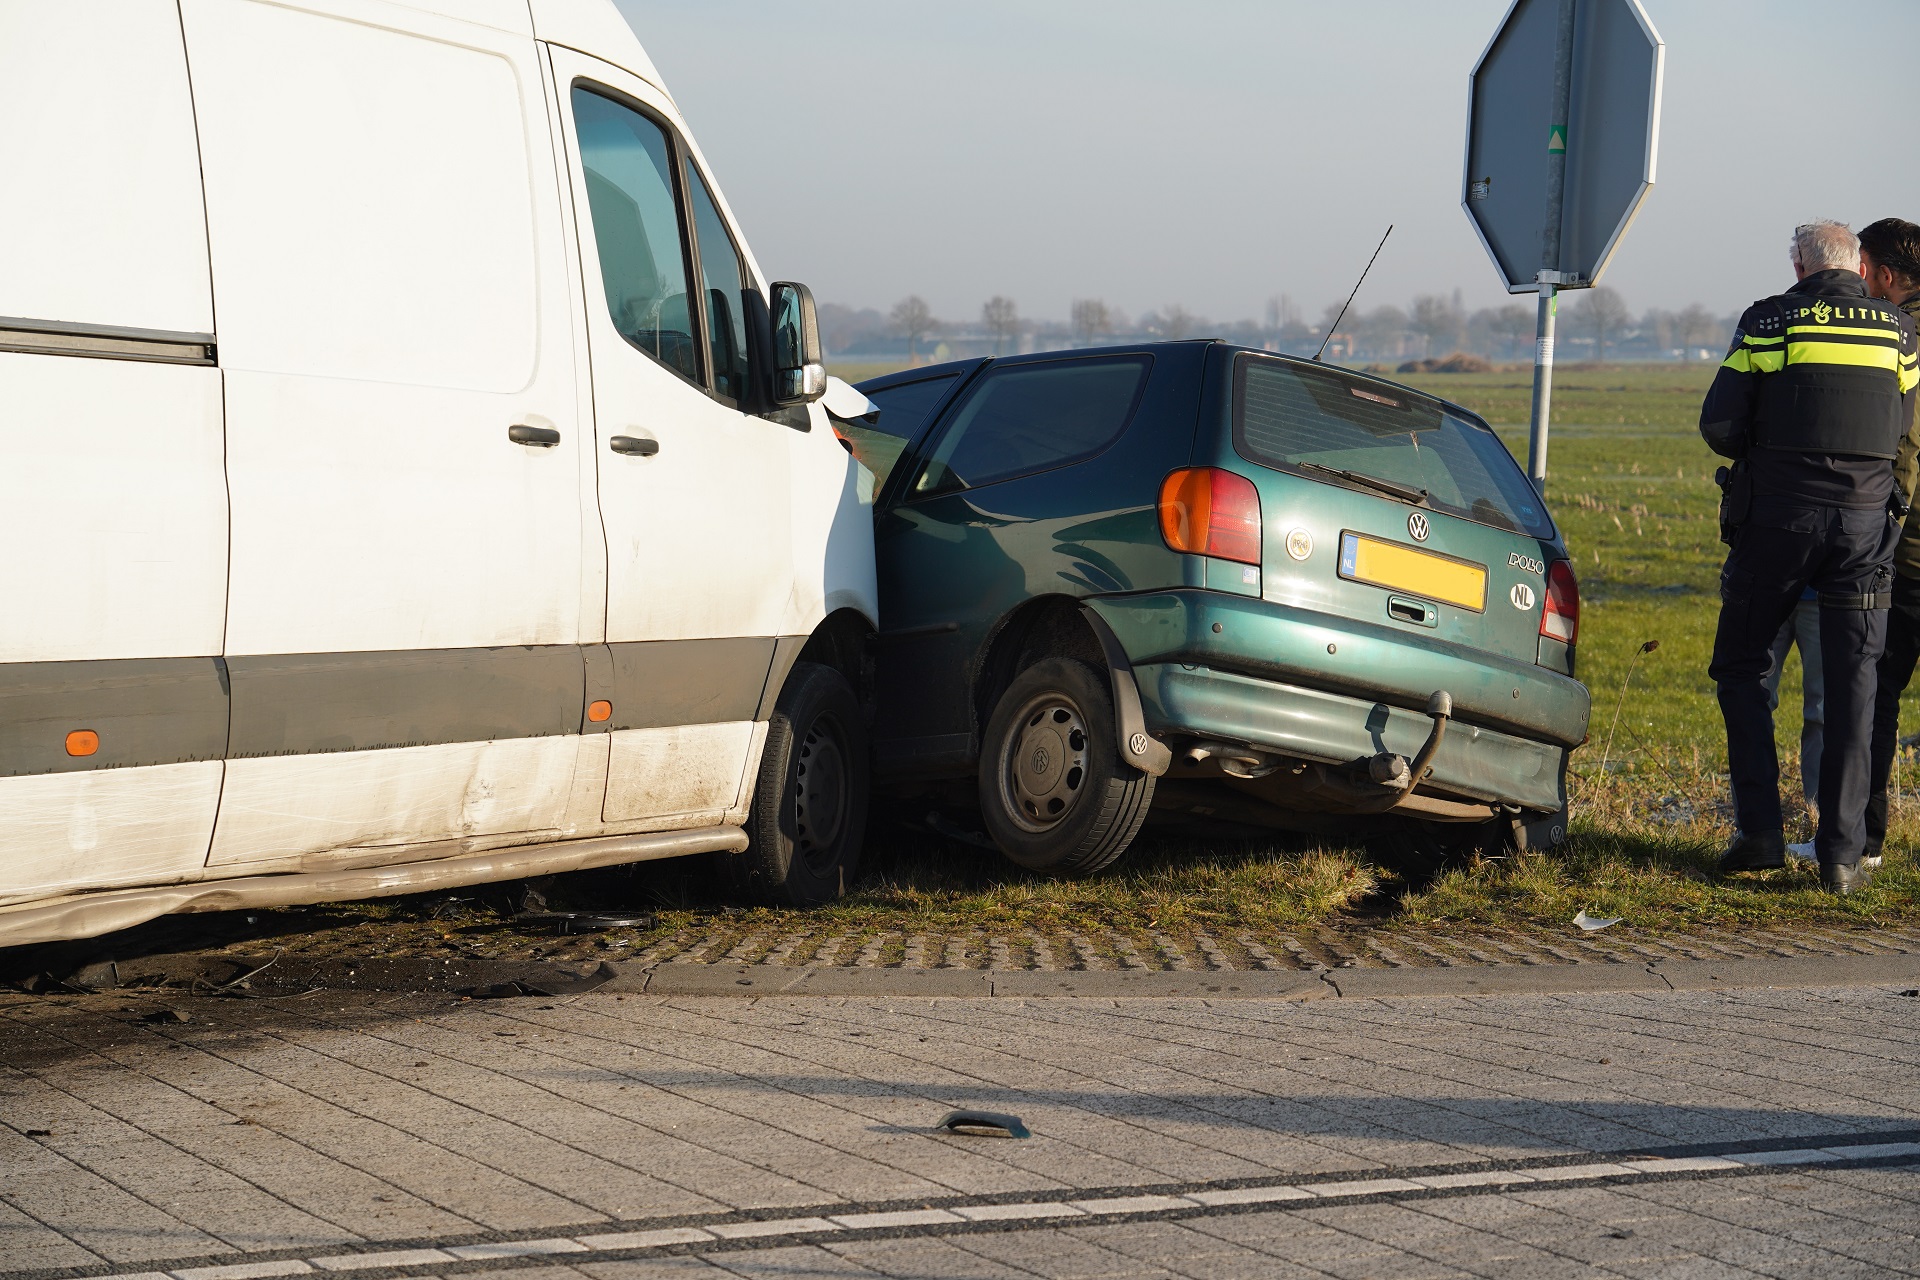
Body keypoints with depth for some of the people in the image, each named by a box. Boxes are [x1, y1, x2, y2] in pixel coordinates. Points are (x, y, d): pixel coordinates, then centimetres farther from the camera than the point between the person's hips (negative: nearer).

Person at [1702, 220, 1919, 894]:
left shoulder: (1767, 321, 0)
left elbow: (1719, 424, -4)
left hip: (1777, 516, -2)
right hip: (1865, 520, 2)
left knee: (1740, 668, 11)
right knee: (1852, 685, 4)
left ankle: (1760, 829, 2)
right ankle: (1842, 852, 1)